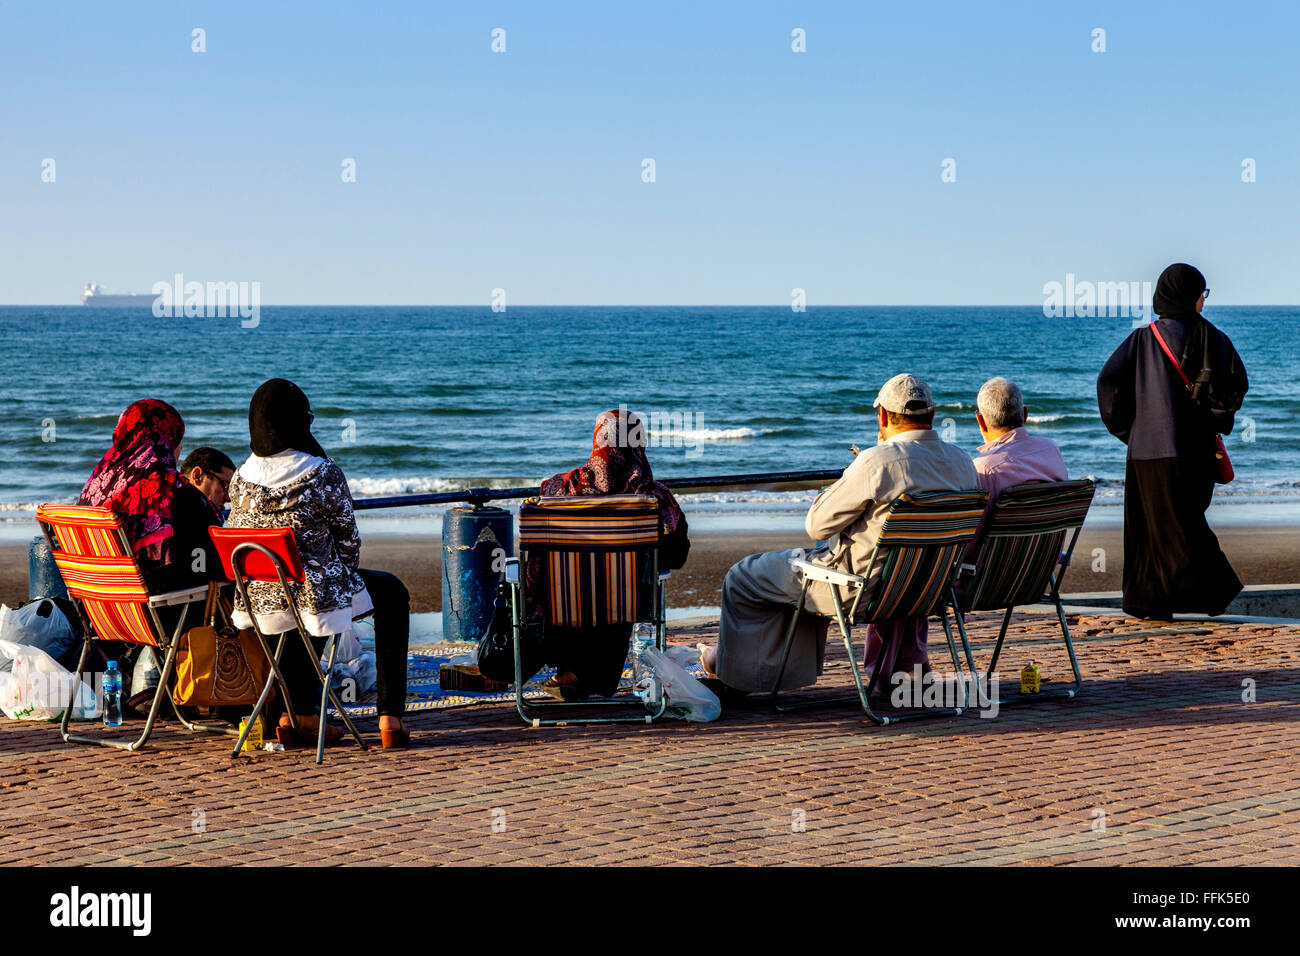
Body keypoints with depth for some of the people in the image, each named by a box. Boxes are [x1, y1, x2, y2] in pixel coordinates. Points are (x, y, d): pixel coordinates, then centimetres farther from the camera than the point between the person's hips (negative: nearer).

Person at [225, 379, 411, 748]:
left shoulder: (241, 479, -2)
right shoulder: (324, 474, -15)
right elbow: (349, 541, -8)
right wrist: (348, 577, 14)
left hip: (260, 601, 5)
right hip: (315, 596, -5)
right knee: (392, 593, 25)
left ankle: (298, 713, 35)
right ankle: (390, 715, 20)